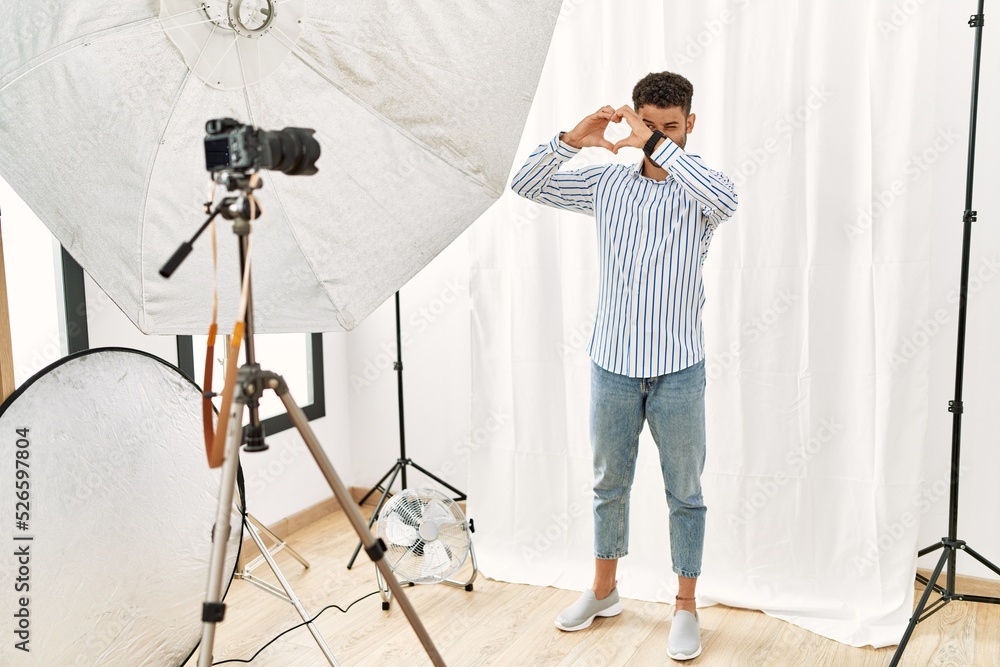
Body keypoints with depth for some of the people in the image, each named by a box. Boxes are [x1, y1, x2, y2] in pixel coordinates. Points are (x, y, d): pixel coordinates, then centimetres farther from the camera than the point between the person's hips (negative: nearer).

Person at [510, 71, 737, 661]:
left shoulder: (699, 188, -4)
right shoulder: (608, 181, 5)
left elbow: (726, 201, -29)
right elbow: (526, 186, -1)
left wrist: (657, 145, -28)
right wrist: (574, 139, -15)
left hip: (677, 368, -2)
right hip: (613, 362, 3)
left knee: (685, 492, 8)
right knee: (609, 482, 16)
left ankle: (687, 607, 24)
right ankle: (604, 590, 34)